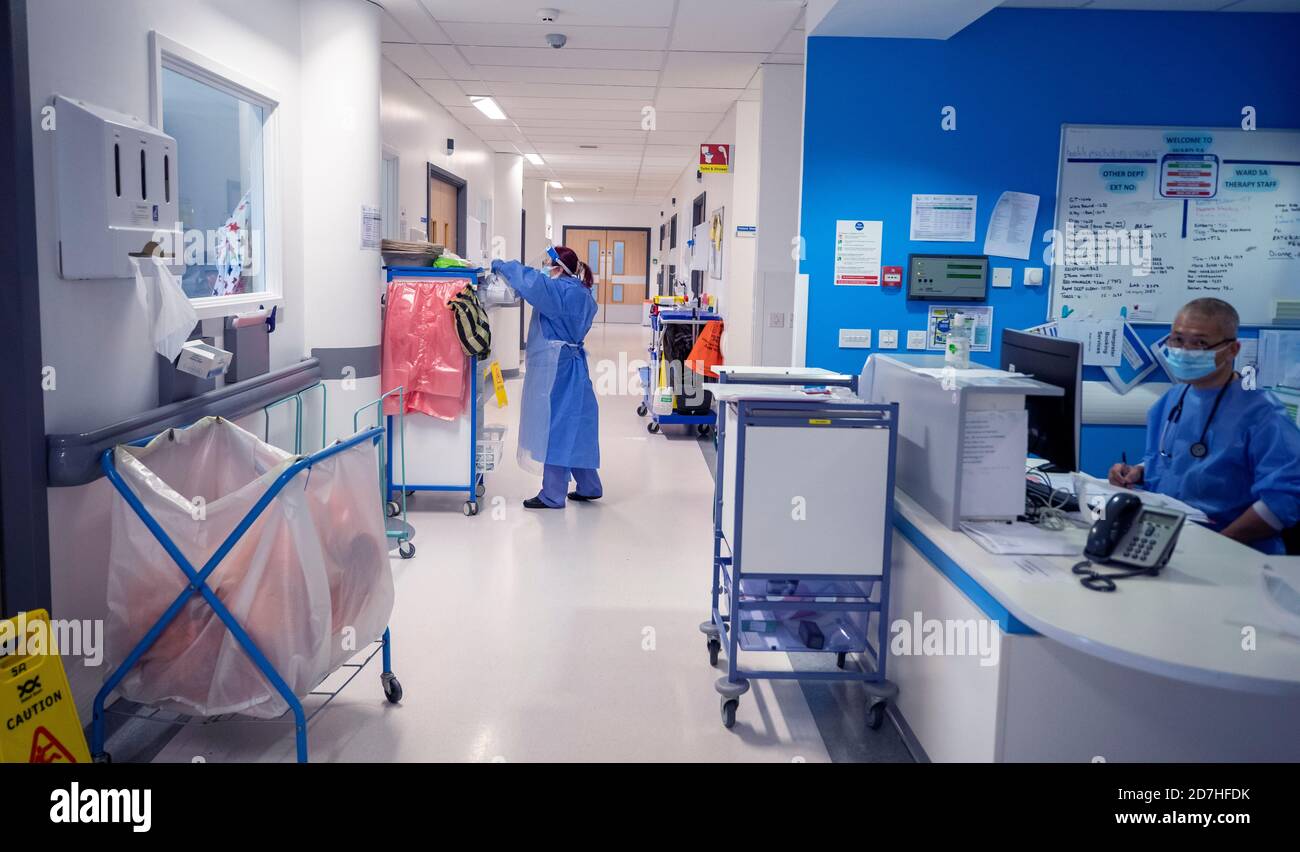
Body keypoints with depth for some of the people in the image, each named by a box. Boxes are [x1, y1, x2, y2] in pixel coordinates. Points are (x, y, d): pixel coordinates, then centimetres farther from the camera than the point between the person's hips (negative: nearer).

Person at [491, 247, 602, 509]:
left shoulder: (560, 290, -15)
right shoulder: (581, 293, 12)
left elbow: (531, 281, -24)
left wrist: (501, 265, -10)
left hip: (555, 369, -9)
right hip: (572, 366, 9)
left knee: (556, 427, -3)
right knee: (574, 427, 16)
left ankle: (552, 495, 4)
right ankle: (588, 486, 24)